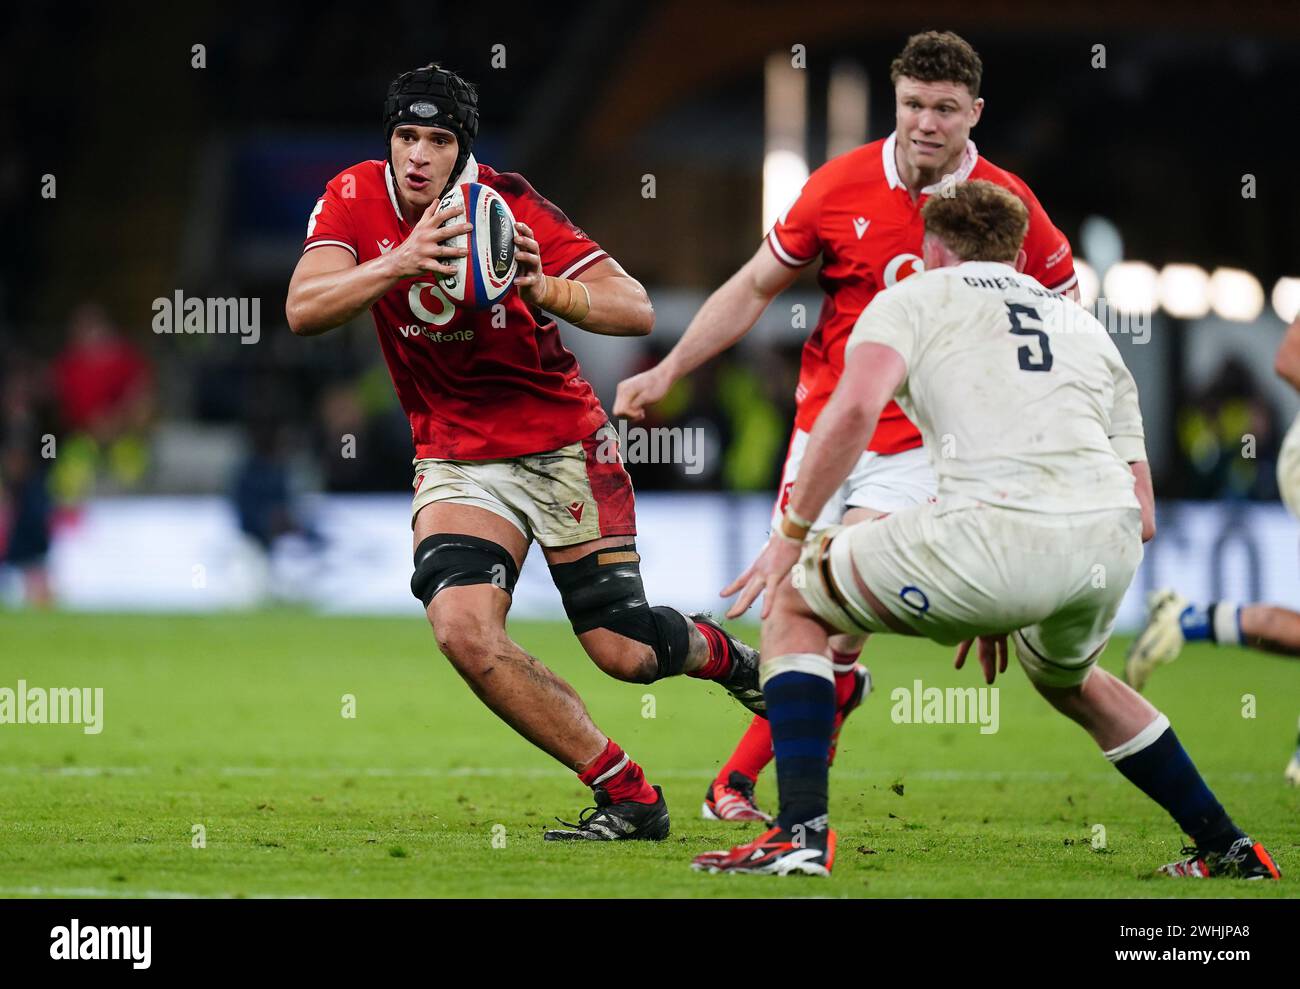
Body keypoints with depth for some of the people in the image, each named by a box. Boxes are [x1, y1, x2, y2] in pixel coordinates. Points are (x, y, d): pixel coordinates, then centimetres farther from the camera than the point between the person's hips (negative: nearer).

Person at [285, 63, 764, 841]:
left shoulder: (510, 206, -15)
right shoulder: (356, 199, -8)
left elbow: (637, 312, -19)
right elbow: (303, 310, -23)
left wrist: (544, 289, -38)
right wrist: (400, 264, -39)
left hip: (564, 447, -2)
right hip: (456, 458, 2)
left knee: (623, 652, -6)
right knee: (462, 630, -22)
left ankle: (725, 655, 33)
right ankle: (628, 798, -9)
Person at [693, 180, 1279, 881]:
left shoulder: (916, 297, 18)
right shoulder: (1087, 328, 33)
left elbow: (855, 408, -4)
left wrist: (791, 534, 4)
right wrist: (1009, 606, 35)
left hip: (995, 523, -5)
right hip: (1111, 544, 6)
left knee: (793, 606, 18)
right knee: (1067, 679, 39)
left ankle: (801, 834, 3)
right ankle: (1228, 848, 38)